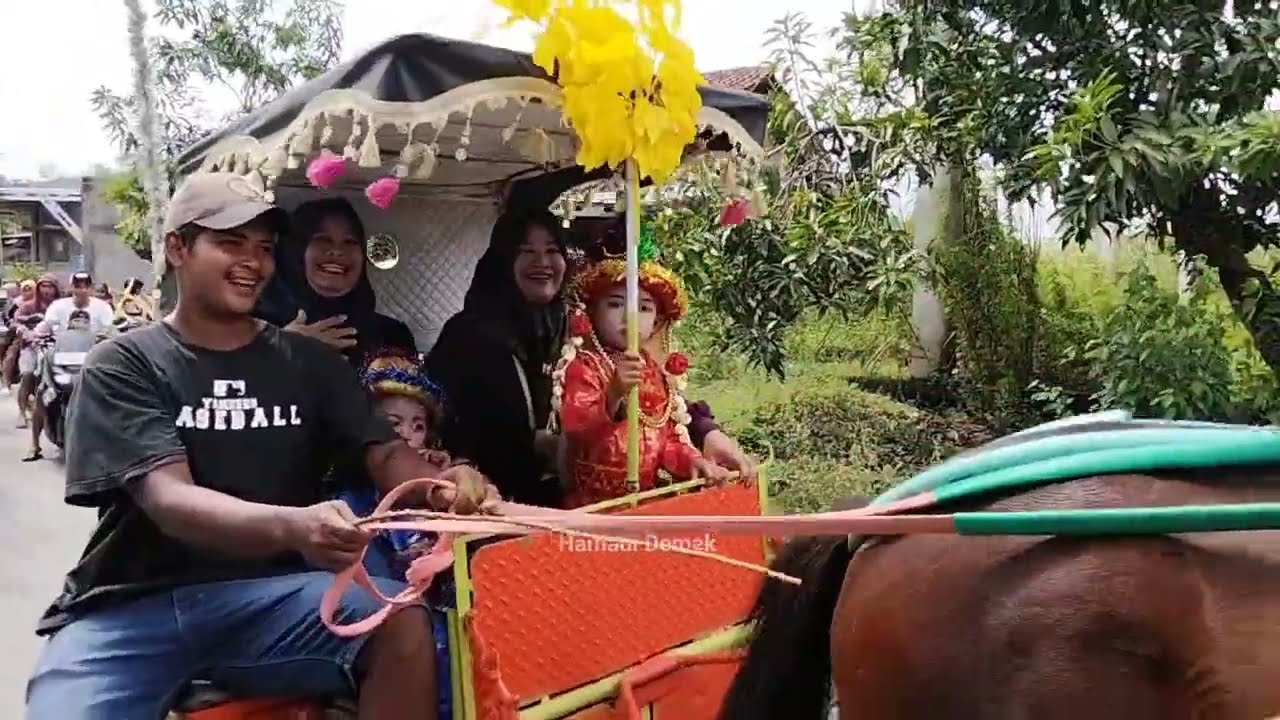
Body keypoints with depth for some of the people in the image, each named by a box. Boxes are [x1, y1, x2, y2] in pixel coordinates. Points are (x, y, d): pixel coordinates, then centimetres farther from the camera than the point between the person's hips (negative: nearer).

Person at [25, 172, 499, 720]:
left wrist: (441, 487, -24)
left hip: (268, 592, 2)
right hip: (132, 603, -1)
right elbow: (167, 498, -14)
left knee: (404, 621, -26)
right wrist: (293, 526, -35)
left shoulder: (310, 361, 12)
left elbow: (385, 453, 2)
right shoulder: (123, 365, 1)